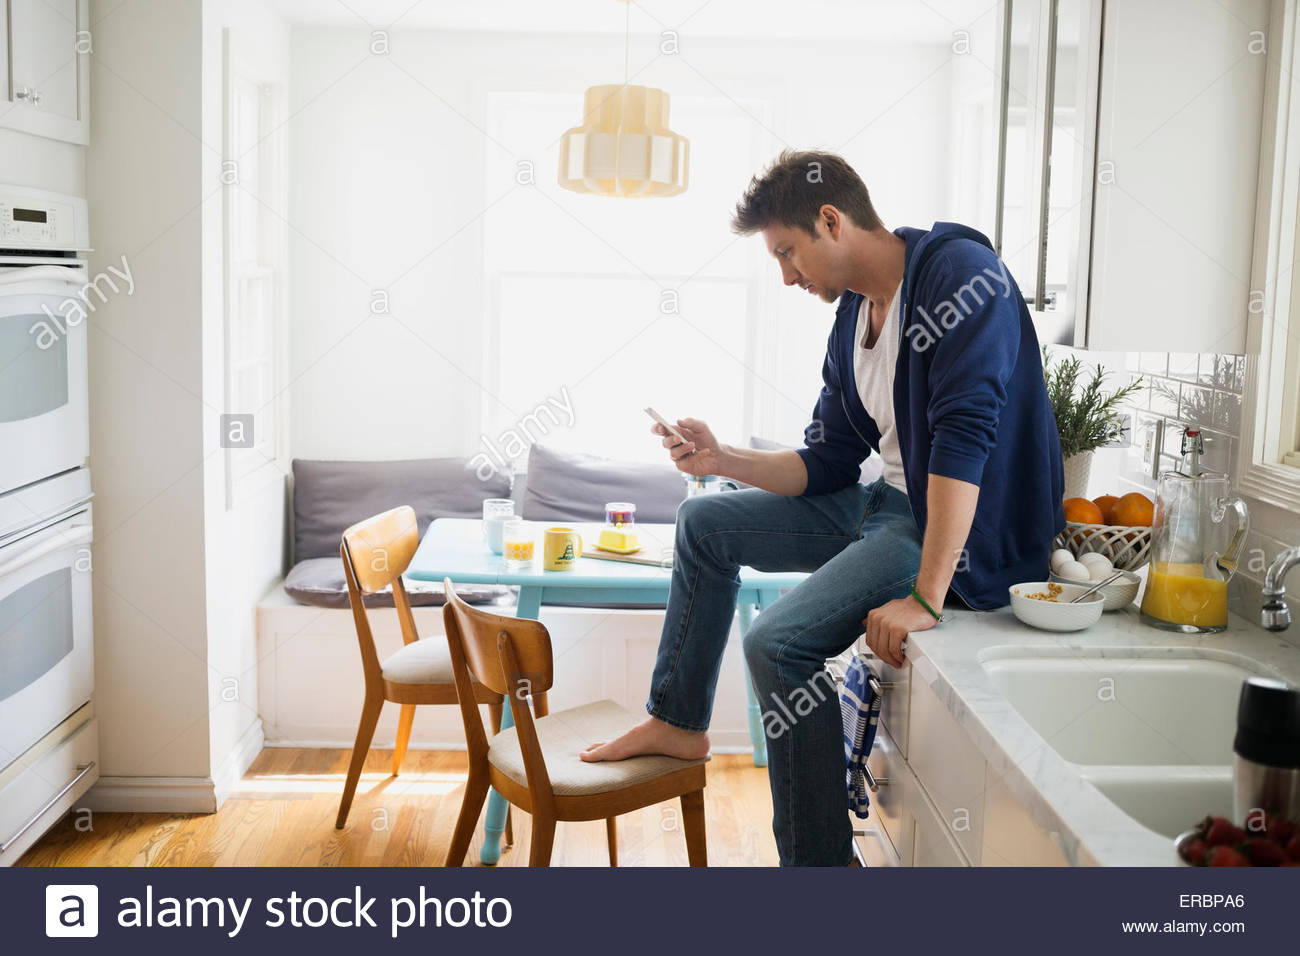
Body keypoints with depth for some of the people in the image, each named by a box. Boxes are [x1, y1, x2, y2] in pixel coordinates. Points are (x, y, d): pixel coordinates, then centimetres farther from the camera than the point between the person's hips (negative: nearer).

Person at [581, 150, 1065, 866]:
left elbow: (963, 438, -29)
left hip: (964, 527, -9)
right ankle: (677, 722, 24)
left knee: (779, 644, -25)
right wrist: (723, 460, -1)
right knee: (705, 525, 14)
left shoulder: (960, 273, -19)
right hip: (886, 499, 10)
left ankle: (819, 859, -9)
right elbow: (825, 465, 13)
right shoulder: (853, 317, 8)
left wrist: (925, 598, -33)